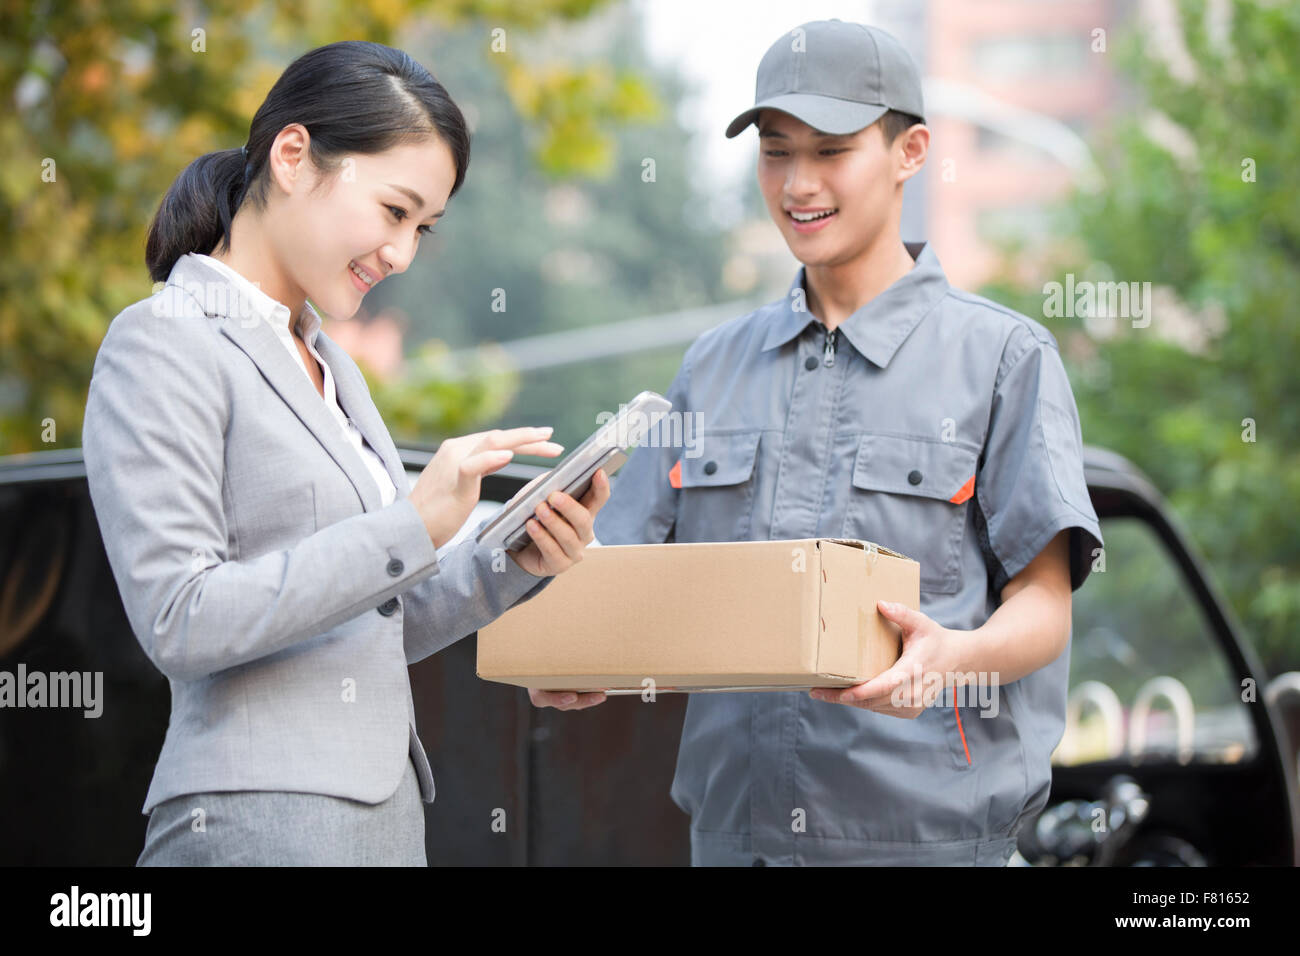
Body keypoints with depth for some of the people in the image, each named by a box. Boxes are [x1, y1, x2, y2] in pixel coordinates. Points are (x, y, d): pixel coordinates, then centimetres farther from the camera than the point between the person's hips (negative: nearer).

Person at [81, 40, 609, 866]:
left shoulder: (327, 364, 18)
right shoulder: (163, 347, -7)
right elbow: (179, 620, -17)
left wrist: (514, 565, 3)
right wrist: (413, 525, -19)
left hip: (386, 813, 8)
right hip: (255, 820, -8)